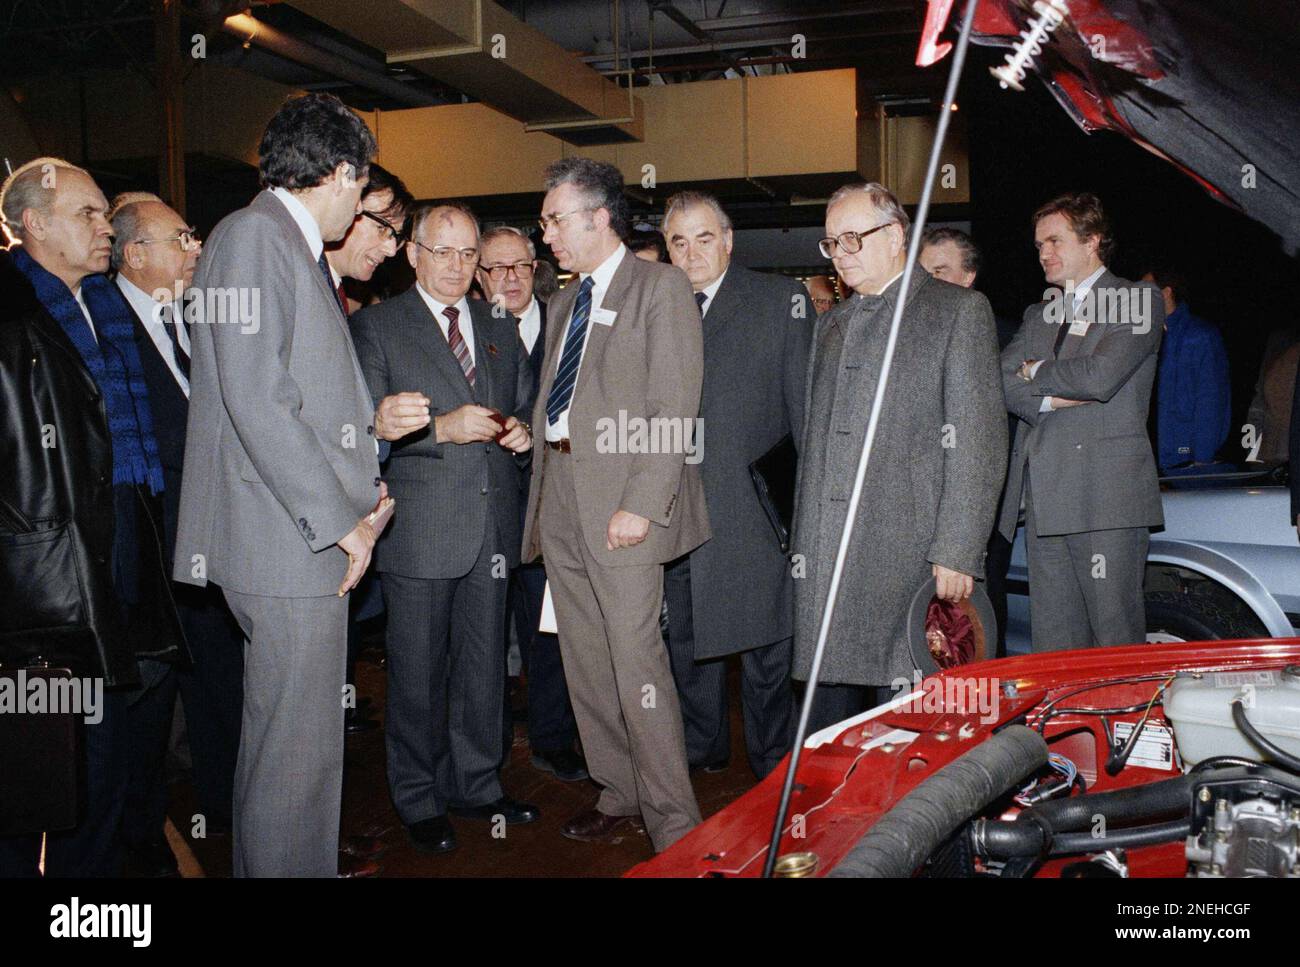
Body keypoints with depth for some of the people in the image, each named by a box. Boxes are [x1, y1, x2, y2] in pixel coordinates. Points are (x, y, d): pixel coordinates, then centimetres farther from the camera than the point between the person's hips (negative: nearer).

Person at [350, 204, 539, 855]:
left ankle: (475, 785, 29)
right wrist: (442, 428, -21)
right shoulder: (376, 326, -1)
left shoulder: (499, 328, 15)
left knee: (484, 666, 13)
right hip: (419, 528, -5)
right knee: (418, 673, 5)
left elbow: (527, 405, 22)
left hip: (492, 526, 5)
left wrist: (522, 430, 0)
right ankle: (418, 800, 21)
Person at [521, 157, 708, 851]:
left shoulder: (660, 287, -3)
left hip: (621, 502, -7)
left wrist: (642, 505, -19)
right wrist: (541, 500, 10)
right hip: (560, 493, 7)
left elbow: (673, 410, -11)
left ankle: (672, 821, 4)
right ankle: (618, 791, 26)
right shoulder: (564, 302, 20)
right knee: (584, 660, 11)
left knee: (636, 659, -8)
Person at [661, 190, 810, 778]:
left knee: (764, 638, 6)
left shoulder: (781, 300, 2)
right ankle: (701, 750, 32)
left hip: (754, 505, -3)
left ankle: (773, 765, 23)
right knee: (685, 637, 14)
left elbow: (806, 403, 0)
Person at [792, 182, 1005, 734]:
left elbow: (978, 440, -6)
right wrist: (802, 542, 13)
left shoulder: (960, 310, 2)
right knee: (827, 716, 8)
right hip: (825, 557, 6)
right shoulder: (831, 324, 22)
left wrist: (957, 552, -13)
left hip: (910, 555, -5)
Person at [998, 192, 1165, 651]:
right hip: (1043, 498, 6)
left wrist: (1037, 372, 3)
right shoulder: (1038, 314, 23)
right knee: (1052, 643, 6)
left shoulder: (1138, 300, 3)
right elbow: (1001, 378, 8)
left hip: (1106, 494, -6)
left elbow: (1100, 376, -13)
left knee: (1116, 639, -5)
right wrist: (1049, 397, -9)